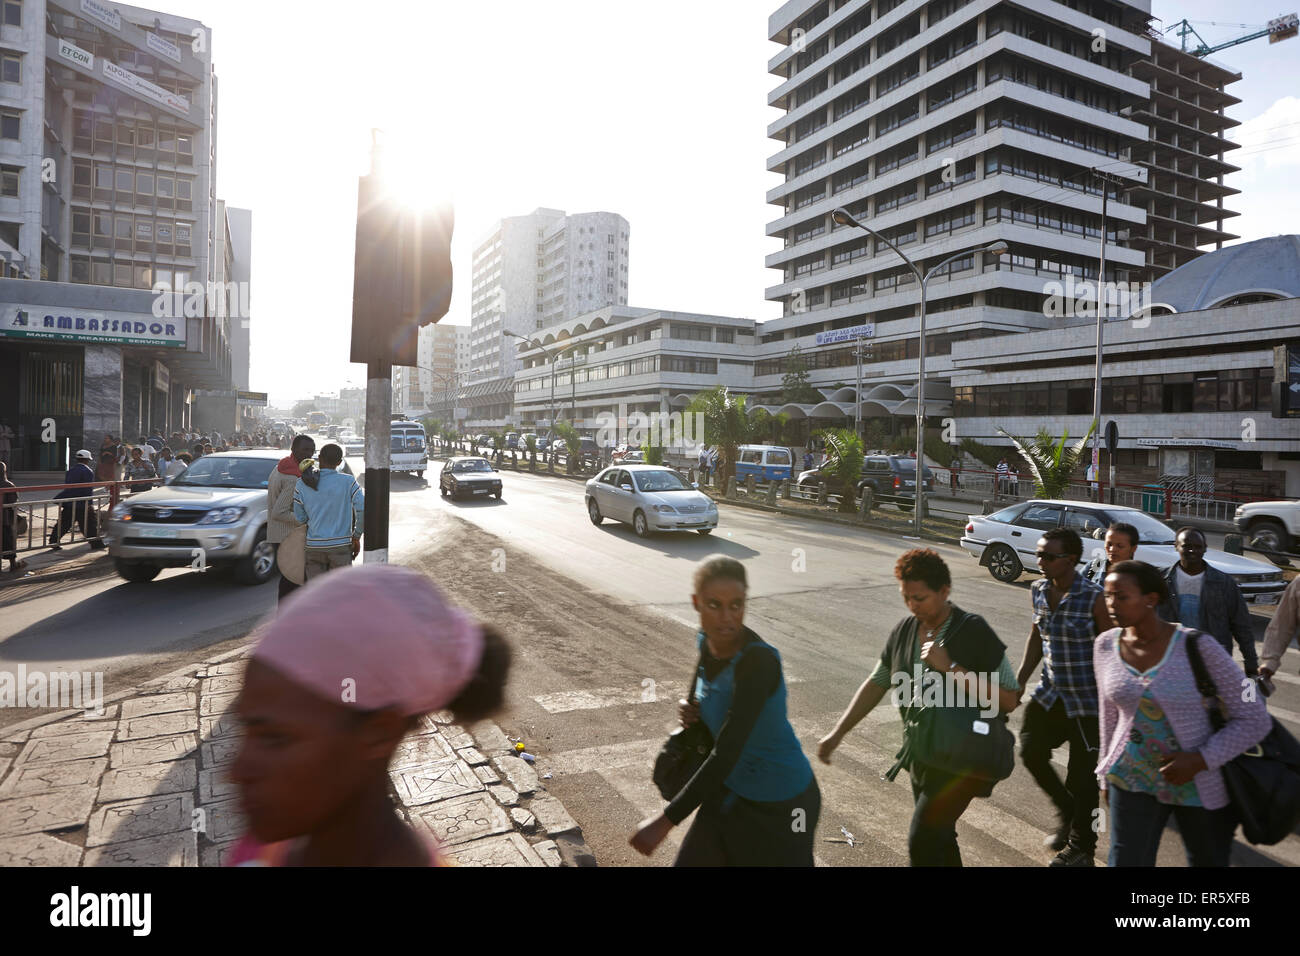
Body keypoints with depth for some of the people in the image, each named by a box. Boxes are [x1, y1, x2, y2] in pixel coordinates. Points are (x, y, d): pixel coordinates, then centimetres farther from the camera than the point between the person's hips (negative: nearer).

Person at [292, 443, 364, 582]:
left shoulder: (301, 484, -1)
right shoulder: (348, 482, -6)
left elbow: (299, 519, 2)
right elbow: (363, 510, -12)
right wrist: (356, 537, -1)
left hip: (314, 546, 2)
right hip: (341, 545, -2)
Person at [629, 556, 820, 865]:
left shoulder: (760, 661, -31)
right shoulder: (704, 641, -8)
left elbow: (726, 755, -32)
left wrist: (667, 819, -28)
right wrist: (691, 711, -10)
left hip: (779, 804, -6)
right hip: (731, 791, 6)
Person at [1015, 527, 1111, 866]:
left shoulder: (1093, 598, -18)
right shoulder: (1038, 590, 0)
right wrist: (1019, 680, 10)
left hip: (1086, 698, -6)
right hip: (1049, 691, 6)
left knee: (1081, 775, 5)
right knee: (1031, 752, 4)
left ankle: (1080, 847, 27)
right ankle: (1066, 812, 33)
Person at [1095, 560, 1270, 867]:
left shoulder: (1197, 648, -18)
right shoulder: (1106, 645, -6)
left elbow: (1255, 719, -12)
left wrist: (1200, 759, -20)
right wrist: (1108, 776, 14)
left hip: (1201, 787, -2)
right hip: (1134, 780, 2)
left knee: (1209, 861, 17)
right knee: (1125, 860, 0)